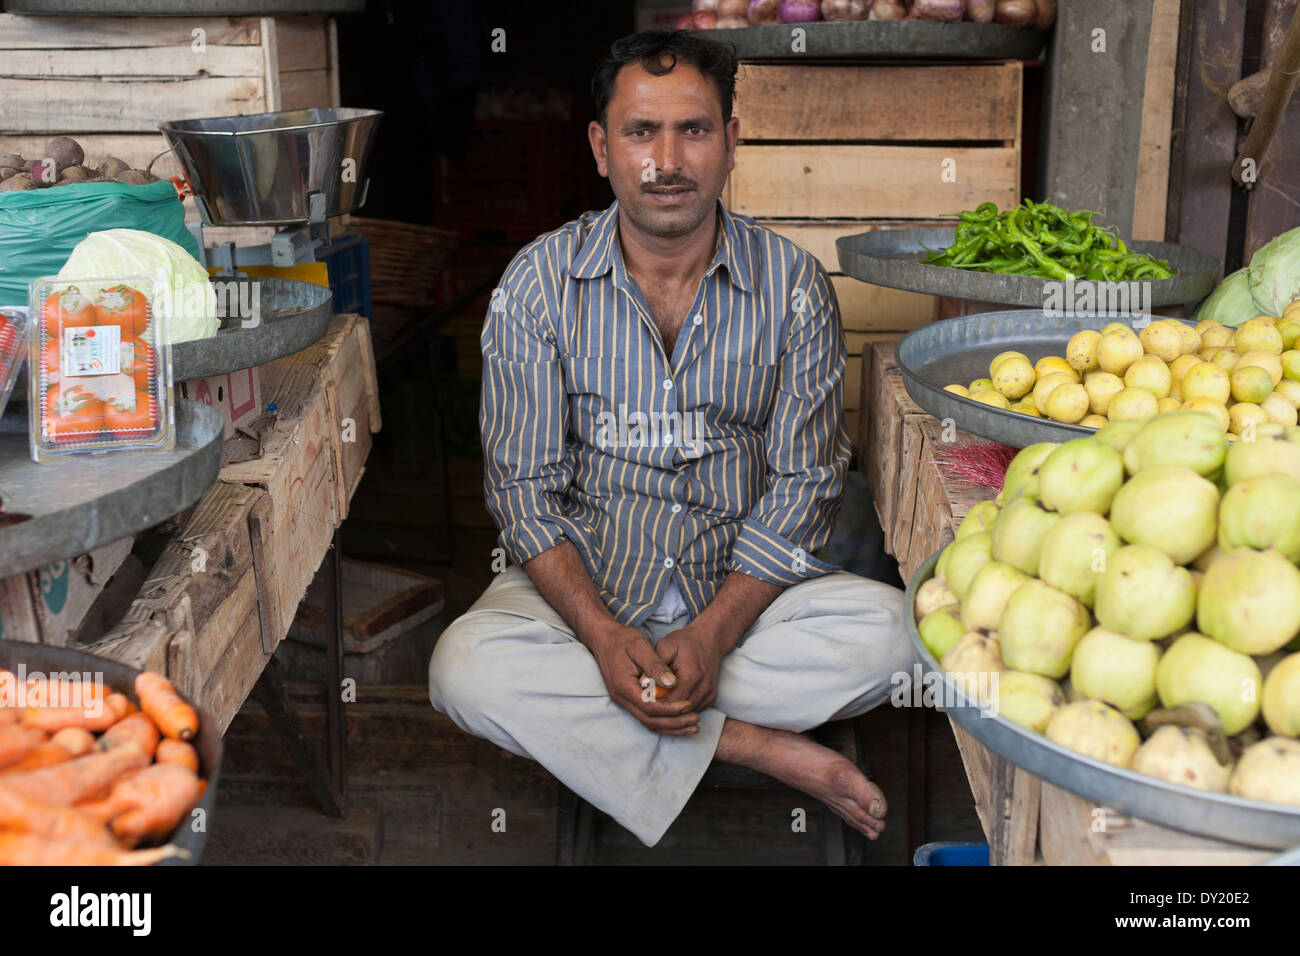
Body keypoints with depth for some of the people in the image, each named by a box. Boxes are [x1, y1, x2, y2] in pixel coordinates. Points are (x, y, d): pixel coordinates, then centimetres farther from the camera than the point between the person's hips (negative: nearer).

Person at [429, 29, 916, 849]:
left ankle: (568, 722, -19)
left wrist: (712, 635, -19)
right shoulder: (540, 282, -5)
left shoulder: (793, 286, -4)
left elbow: (802, 484, -5)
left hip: (744, 590, 1)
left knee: (887, 630, -26)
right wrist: (604, 635, -21)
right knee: (466, 666, -29)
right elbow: (524, 485, -6)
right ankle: (757, 746, -20)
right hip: (581, 589, 0)